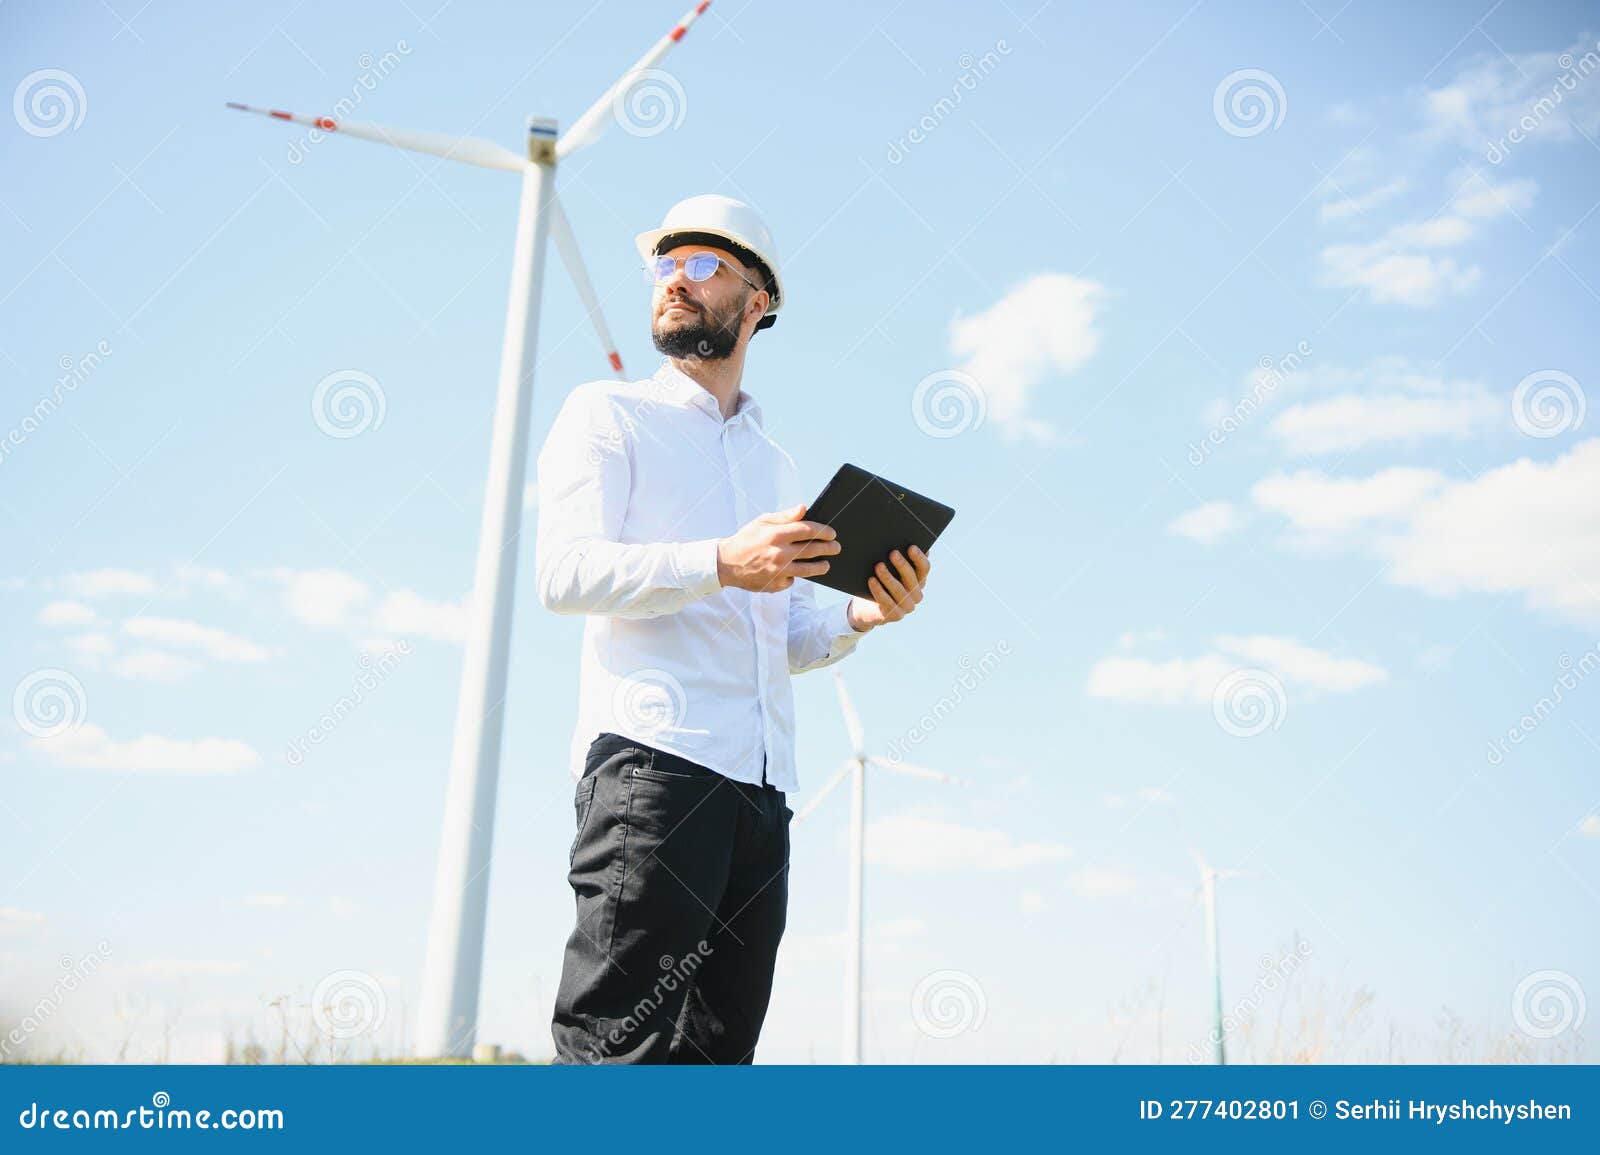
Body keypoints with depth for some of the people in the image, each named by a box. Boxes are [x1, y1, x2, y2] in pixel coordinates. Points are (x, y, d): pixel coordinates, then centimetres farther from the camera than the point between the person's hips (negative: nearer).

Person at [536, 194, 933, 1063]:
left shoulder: (774, 465, 27)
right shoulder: (607, 414, 11)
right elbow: (565, 571, -5)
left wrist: (860, 617, 2)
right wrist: (722, 564, -19)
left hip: (761, 783, 6)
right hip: (651, 759, -6)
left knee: (716, 1045, 6)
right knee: (620, 1042, -13)